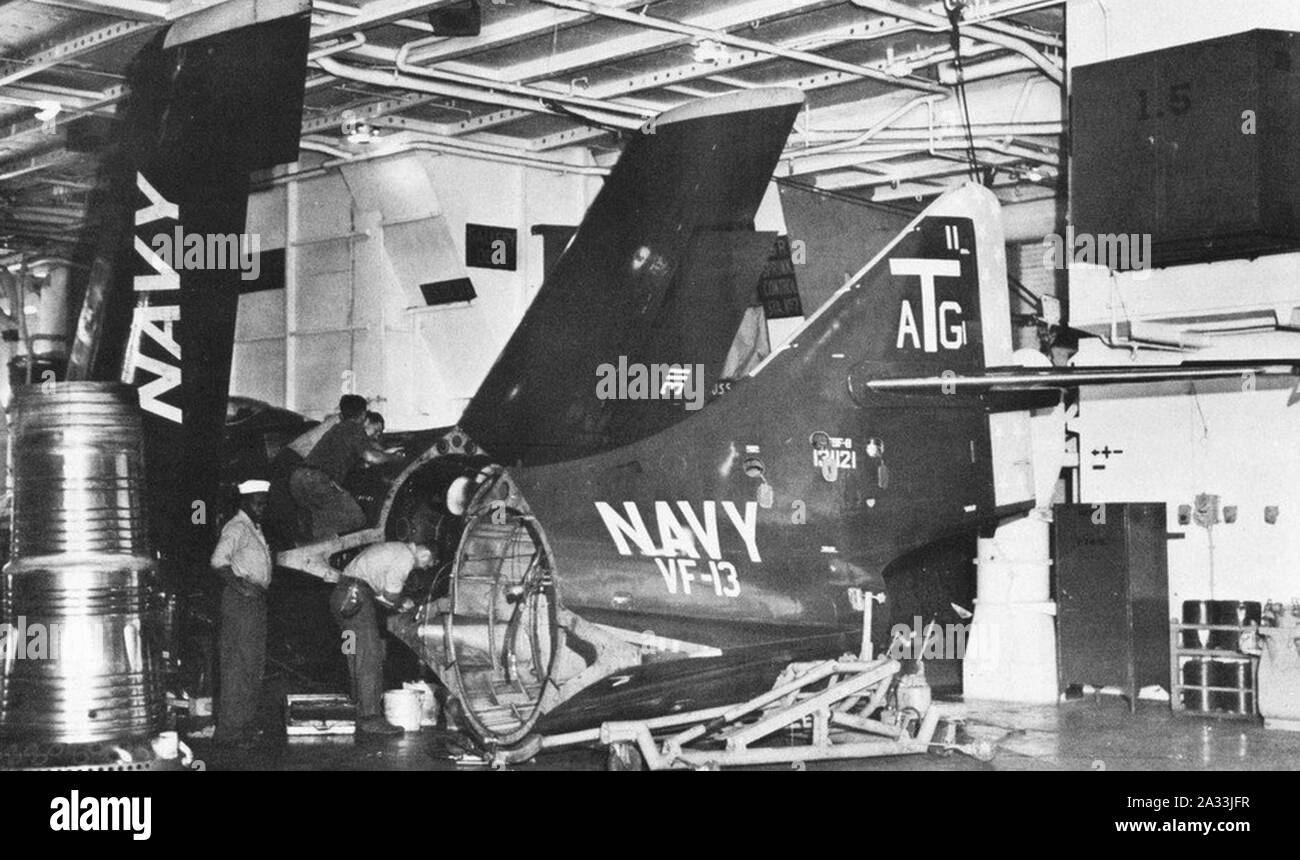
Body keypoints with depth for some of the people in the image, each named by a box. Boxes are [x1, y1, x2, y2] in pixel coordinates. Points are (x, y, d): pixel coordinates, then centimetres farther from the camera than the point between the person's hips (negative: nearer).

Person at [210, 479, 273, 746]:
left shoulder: (255, 529, 20)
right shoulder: (236, 528, -10)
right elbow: (218, 561, -21)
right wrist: (240, 585, -25)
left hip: (256, 598, 10)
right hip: (240, 600, -10)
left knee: (255, 661, 14)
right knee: (239, 662, -9)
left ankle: (247, 721, 22)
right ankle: (230, 728, -8)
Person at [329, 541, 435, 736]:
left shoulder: (391, 549, 25)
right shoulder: (406, 557, -5)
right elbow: (391, 596, -9)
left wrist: (400, 605, 24)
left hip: (341, 595, 10)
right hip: (356, 596, -10)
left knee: (358, 660, 12)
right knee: (369, 659, -10)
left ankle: (360, 715, 14)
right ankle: (371, 719, -12)